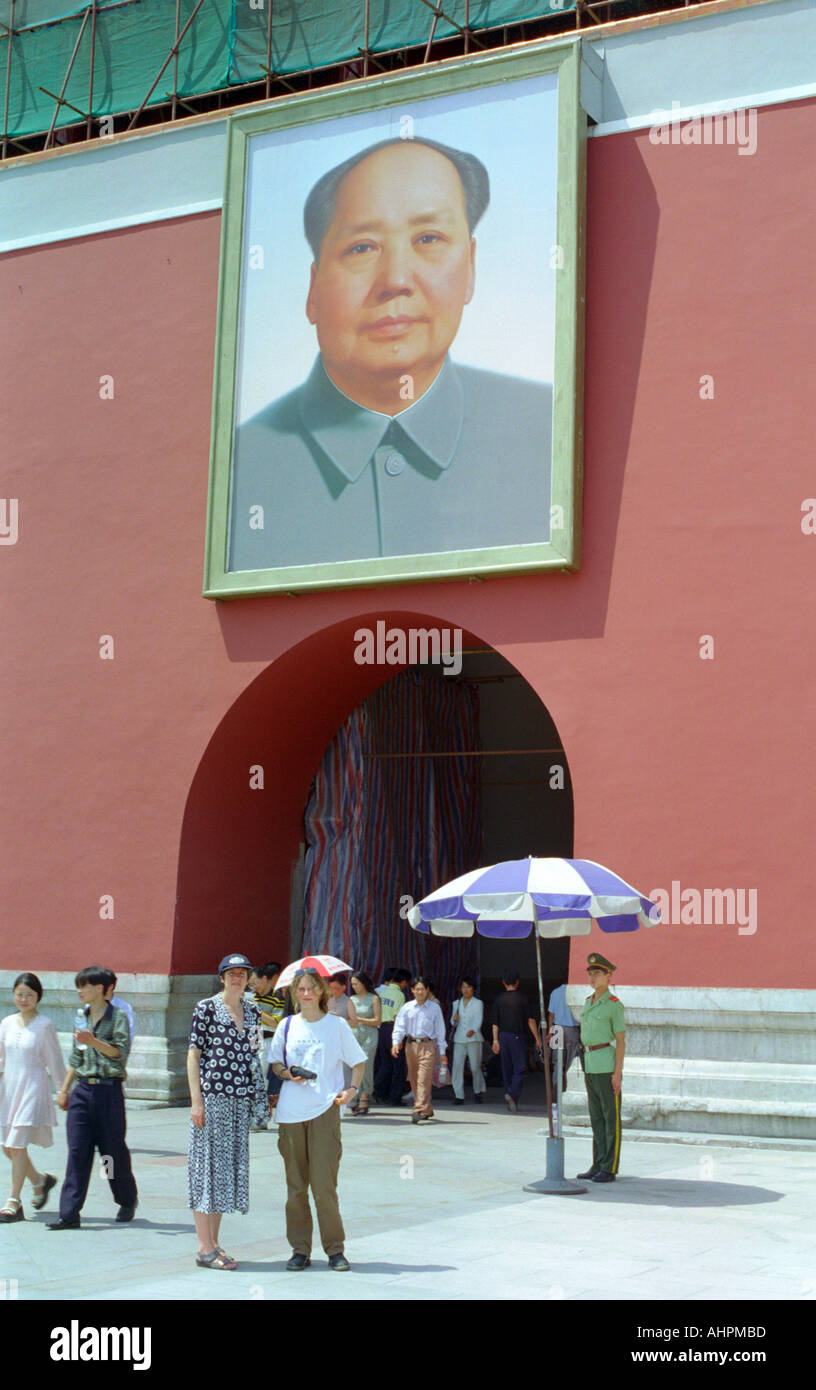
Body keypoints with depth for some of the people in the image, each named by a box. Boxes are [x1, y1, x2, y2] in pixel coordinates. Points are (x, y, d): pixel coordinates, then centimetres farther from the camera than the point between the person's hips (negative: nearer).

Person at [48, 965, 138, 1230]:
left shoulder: (118, 1016, -4)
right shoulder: (82, 1017, 13)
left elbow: (120, 1052, -15)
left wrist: (93, 1042, -28)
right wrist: (64, 1089, 18)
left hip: (108, 1090, -5)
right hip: (82, 1089, 5)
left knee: (113, 1150, 4)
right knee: (77, 1151, -3)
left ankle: (128, 1201, 26)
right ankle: (69, 1213, -4)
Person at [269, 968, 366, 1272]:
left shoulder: (336, 1025, 5)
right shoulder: (288, 1026, 11)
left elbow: (358, 1062, 11)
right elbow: (275, 1062, 18)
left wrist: (352, 1089, -6)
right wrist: (287, 1072, -3)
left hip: (325, 1109, -3)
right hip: (291, 1110, 3)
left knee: (323, 1182, -8)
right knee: (295, 1184, 4)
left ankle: (335, 1248, 4)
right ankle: (300, 1249, 13)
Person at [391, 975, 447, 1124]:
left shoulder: (434, 1008, 3)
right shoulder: (407, 1008, 7)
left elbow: (439, 1030, 6)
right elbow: (399, 1026, 4)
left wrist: (442, 1051, 5)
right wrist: (396, 1042, -13)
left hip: (427, 1046, -3)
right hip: (411, 1045, 3)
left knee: (424, 1079, -14)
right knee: (414, 1080, 8)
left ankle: (419, 1110, -21)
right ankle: (427, 1110, 21)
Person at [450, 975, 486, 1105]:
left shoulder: (478, 1003, 3)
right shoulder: (456, 1004, 15)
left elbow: (478, 1020, -10)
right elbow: (453, 1023, 17)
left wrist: (473, 1030, -30)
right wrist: (454, 1019, -7)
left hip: (473, 1039, -3)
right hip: (459, 1039, 3)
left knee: (475, 1067, -3)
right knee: (457, 1066, -8)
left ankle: (479, 1092, 19)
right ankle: (459, 1096, -6)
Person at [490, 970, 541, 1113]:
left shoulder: (499, 1000, 6)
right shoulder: (521, 998, -4)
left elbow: (495, 1023, 4)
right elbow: (530, 1020, -3)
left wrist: (495, 1040, 5)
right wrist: (537, 1038, 2)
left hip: (503, 1036, 4)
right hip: (517, 1036, -4)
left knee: (507, 1070, 10)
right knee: (520, 1068, -2)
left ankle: (512, 1102, 13)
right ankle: (512, 1093, -24)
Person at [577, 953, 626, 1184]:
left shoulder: (614, 1005, -9)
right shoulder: (588, 1002, 13)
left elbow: (621, 1041, -10)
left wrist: (618, 1073, -15)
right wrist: (586, 1069, 17)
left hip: (608, 1066, -8)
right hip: (590, 1065, 8)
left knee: (611, 1117, -3)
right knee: (596, 1117, 11)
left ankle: (610, 1169, 0)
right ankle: (598, 1165, 16)